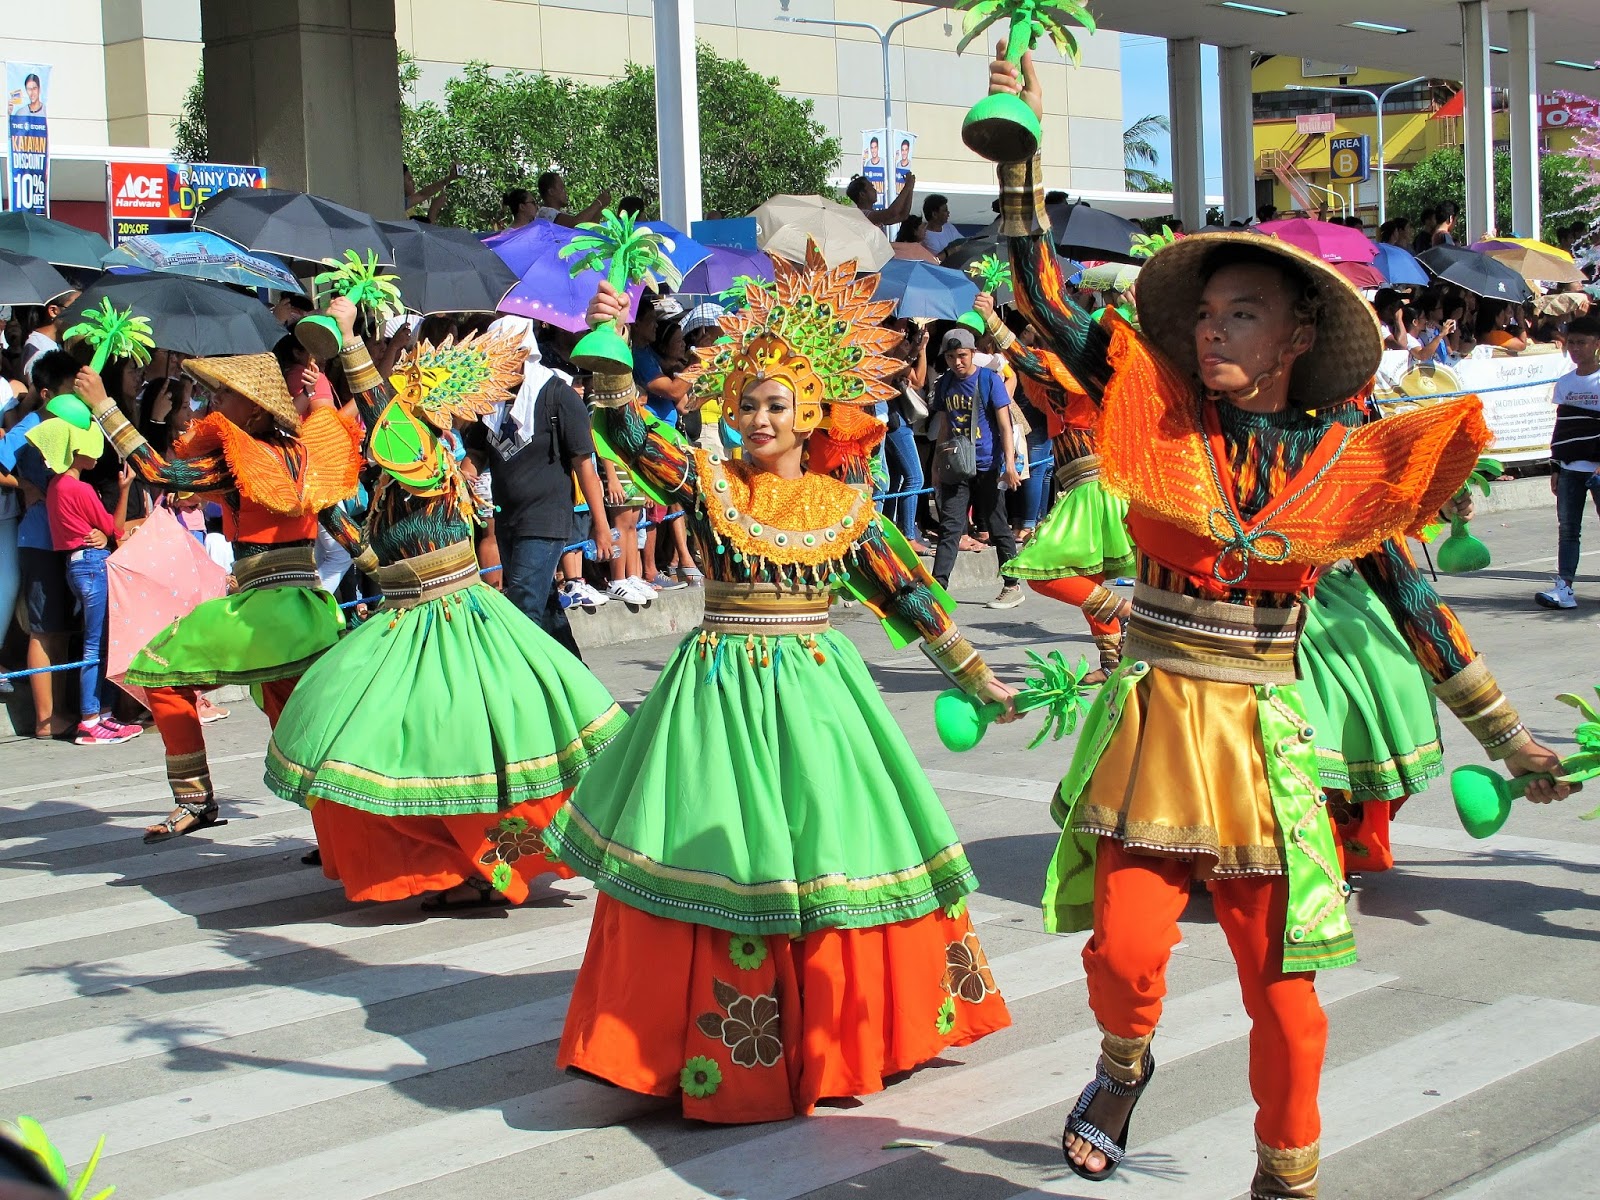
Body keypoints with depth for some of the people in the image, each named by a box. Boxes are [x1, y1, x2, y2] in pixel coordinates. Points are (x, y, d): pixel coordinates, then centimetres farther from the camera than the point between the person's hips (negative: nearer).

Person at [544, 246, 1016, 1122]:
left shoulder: (844, 504, 4)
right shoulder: (707, 480, 0)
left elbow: (903, 594, 9)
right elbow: (629, 432, -14)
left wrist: (976, 675, 10)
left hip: (813, 687, 2)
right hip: (721, 686, -1)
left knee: (825, 845, 5)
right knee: (716, 849, -2)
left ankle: (832, 1034, 22)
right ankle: (704, 1048, 10)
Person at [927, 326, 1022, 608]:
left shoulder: (989, 380, -6)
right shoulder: (945, 384, 8)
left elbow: (1004, 425, -7)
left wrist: (1009, 463, -15)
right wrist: (936, 466, 15)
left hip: (987, 466, -4)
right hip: (956, 467, 4)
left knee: (997, 528, 5)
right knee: (949, 528, -3)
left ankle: (1012, 586, 16)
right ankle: (937, 587, -8)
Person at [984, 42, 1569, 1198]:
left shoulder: (1339, 463, 0)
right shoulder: (1164, 418, -1)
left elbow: (1412, 600, 6)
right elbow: (1051, 308, -4)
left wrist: (1508, 733, 8)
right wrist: (1019, 151, -9)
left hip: (1260, 738, 0)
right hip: (1150, 723, 0)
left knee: (1284, 991, 3)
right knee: (1125, 947, -12)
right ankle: (1126, 1065, 24)